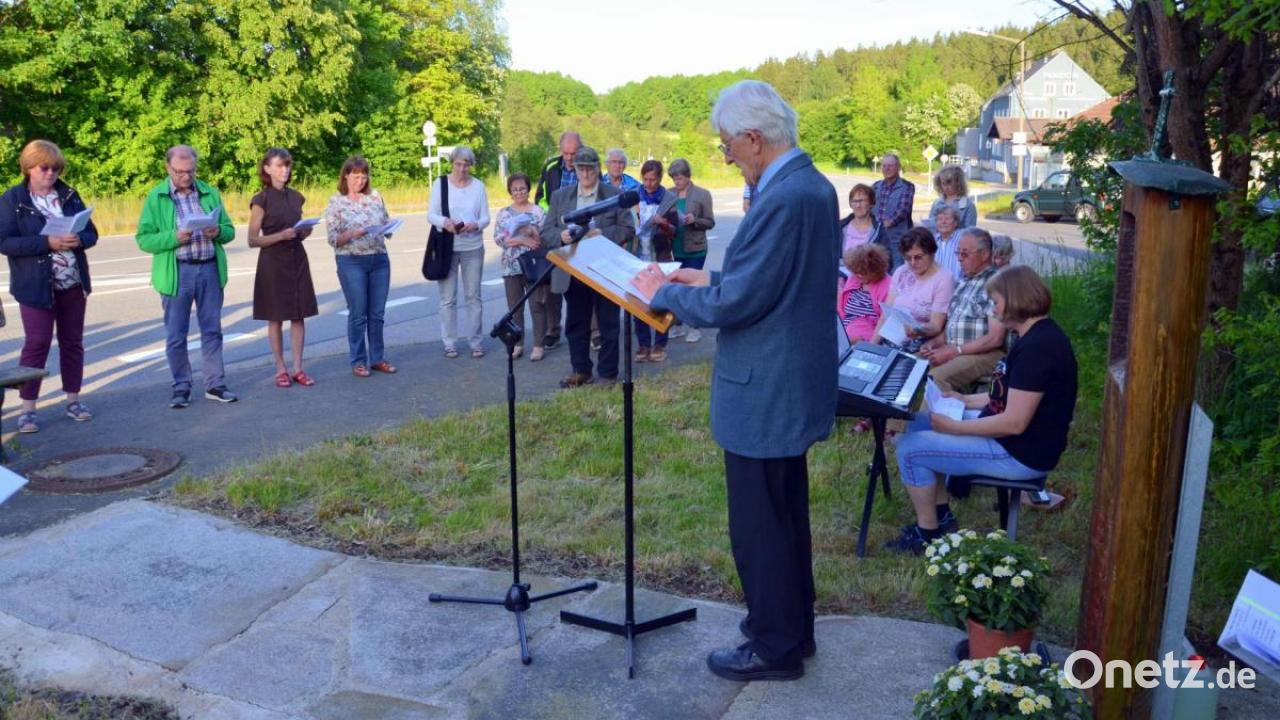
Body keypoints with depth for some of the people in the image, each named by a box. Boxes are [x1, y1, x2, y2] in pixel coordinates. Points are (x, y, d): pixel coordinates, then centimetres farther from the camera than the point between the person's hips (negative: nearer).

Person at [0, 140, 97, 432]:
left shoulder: (70, 195, 7)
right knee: (36, 343, -4)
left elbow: (91, 233, 8)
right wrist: (47, 242, -23)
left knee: (72, 342, 10)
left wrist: (79, 240, -15)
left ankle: (73, 399, 20)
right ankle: (27, 408, 4)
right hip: (36, 286, -4)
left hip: (73, 283, 4)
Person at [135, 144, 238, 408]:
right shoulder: (156, 197, 0)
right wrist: (174, 238, -20)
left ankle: (215, 385, 18)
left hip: (210, 269, 2)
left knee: (212, 330, 9)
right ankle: (181, 388, 16)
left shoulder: (209, 193, 8)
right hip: (176, 272, -2)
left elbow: (229, 230, 10)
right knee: (176, 335, 5)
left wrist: (218, 232, -13)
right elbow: (144, 239, -4)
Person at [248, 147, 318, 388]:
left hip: (297, 260, 5)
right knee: (275, 318, 2)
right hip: (273, 263, -5)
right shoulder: (261, 200, -7)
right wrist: (281, 235, -21)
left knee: (299, 315, 5)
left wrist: (305, 231, -4)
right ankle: (281, 369, 12)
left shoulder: (296, 197, 9)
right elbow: (253, 240, -9)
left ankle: (297, 368, 12)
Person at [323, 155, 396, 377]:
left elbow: (387, 224, 13)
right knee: (358, 314, 2)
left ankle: (377, 358, 20)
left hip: (380, 259, 4)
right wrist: (352, 234, -22)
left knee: (377, 313, 8)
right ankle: (358, 361, 14)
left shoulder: (375, 197, 8)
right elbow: (333, 239, -6)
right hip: (351, 262, -4)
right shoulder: (336, 202, -3)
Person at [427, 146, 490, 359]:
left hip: (473, 247, 1)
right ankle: (449, 343, 10)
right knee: (448, 297, 2)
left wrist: (475, 225, -18)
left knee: (473, 296, 4)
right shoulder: (440, 183, 1)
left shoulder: (478, 186, 4)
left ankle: (476, 342, 12)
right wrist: (444, 222, -21)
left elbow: (485, 218, 4)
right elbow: (431, 215, 0)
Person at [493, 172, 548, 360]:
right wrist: (523, 240, -12)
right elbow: (498, 239, -4)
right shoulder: (504, 213, 7)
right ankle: (517, 344, 17)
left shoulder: (538, 211, 0)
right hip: (512, 266, 3)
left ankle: (538, 345, 6)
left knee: (537, 305, -1)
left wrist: (532, 233, -24)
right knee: (514, 306, 8)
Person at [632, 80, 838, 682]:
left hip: (763, 393, -10)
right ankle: (792, 623, 39)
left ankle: (774, 649, 21)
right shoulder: (813, 185, 8)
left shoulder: (782, 199, -24)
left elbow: (736, 302, -24)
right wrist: (711, 278, 12)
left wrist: (665, 293, -9)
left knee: (759, 527, 5)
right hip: (792, 384, 10)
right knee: (786, 514, 22)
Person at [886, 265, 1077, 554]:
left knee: (910, 449, -12)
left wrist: (953, 427, -20)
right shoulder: (1038, 335, 7)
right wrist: (967, 400, 10)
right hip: (1007, 436, 11)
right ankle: (940, 514, 21)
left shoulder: (1037, 347, -26)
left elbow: (1014, 423, -28)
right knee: (918, 424, 16)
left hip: (1021, 454, -11)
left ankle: (928, 533, 6)